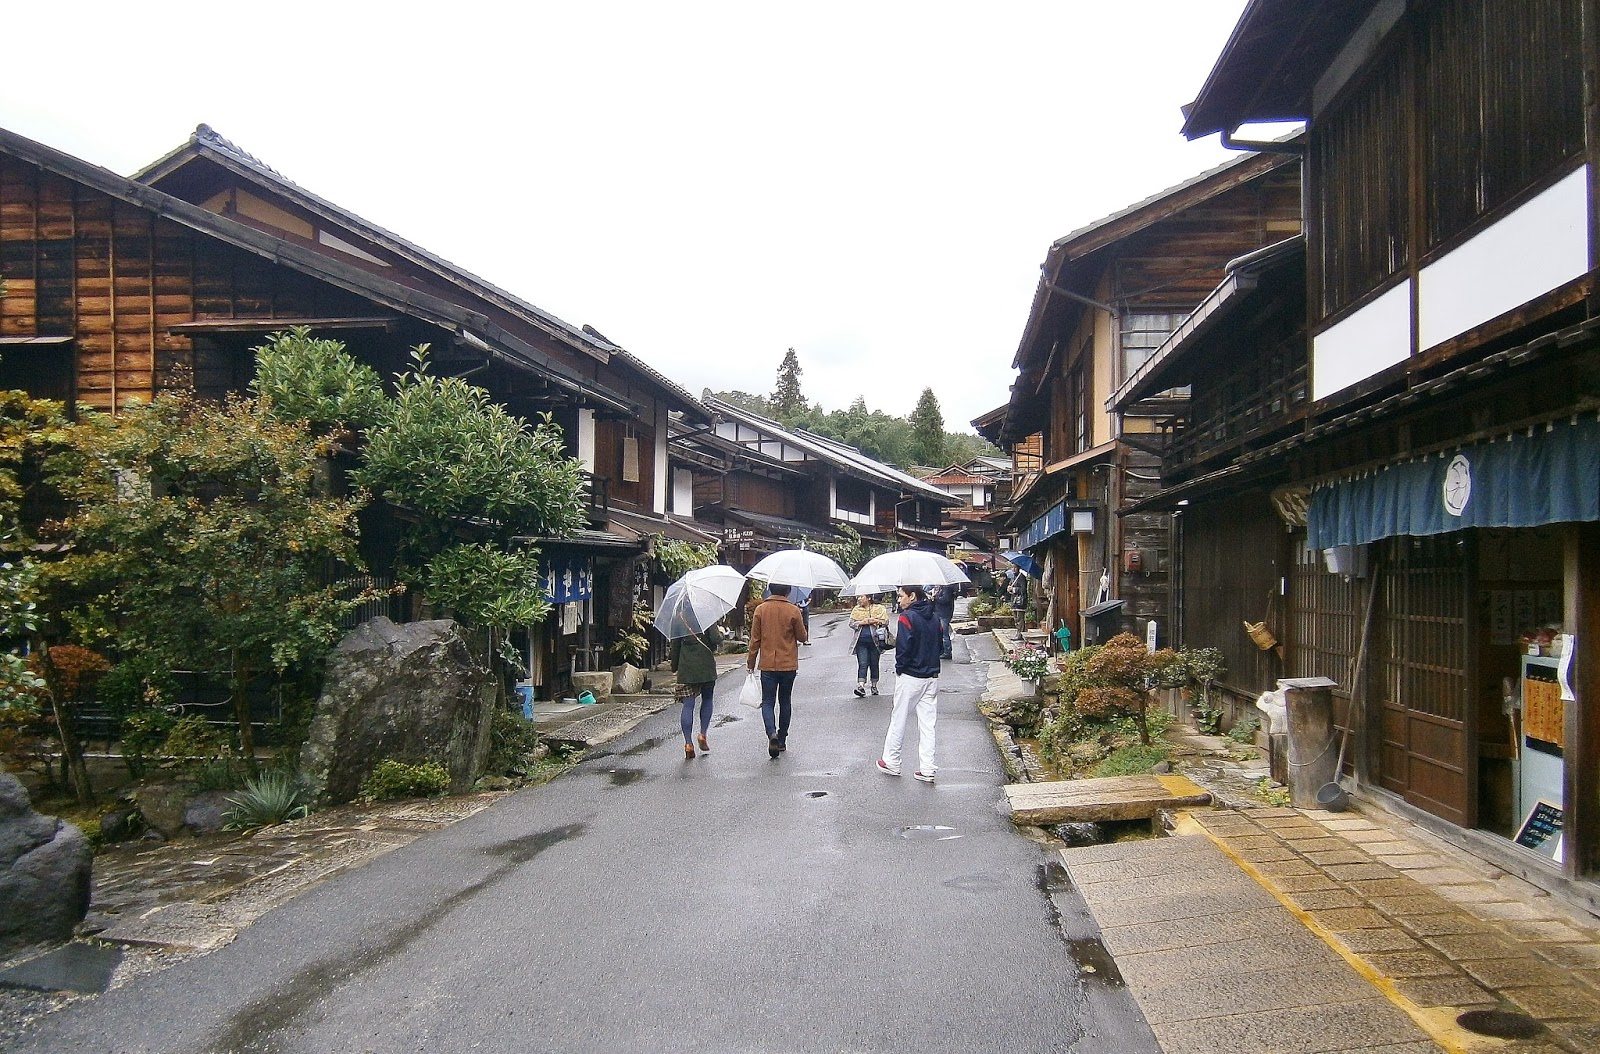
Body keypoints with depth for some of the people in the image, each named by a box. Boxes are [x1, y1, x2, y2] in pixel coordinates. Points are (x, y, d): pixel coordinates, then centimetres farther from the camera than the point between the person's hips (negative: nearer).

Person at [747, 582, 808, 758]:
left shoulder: (760, 610, -3)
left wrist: (751, 662, 9)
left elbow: (755, 639, -1)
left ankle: (772, 733, -21)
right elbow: (802, 637, 0)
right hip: (788, 664, 0)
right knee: (785, 702, 14)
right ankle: (782, 740, 20)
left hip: (767, 665, 0)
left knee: (768, 702, 4)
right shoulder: (793, 611, -8)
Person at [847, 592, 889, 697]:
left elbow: (885, 621, -3)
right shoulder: (856, 609, 10)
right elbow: (851, 623, 4)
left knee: (874, 664, 8)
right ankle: (861, 686, -16)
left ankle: (874, 685, 21)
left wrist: (874, 621, -14)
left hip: (875, 640, -1)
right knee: (862, 664, -9)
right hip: (861, 642, 1)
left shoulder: (879, 608, 3)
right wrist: (862, 622, -11)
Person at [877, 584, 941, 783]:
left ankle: (891, 763, 17)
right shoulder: (934, 617, 7)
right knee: (927, 723, 7)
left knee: (898, 719, 8)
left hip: (910, 677, -6)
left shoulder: (907, 617, -15)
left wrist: (899, 667, -5)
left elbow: (903, 647, -19)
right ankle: (926, 770, 7)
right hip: (932, 676, 6)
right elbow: (939, 644, 12)